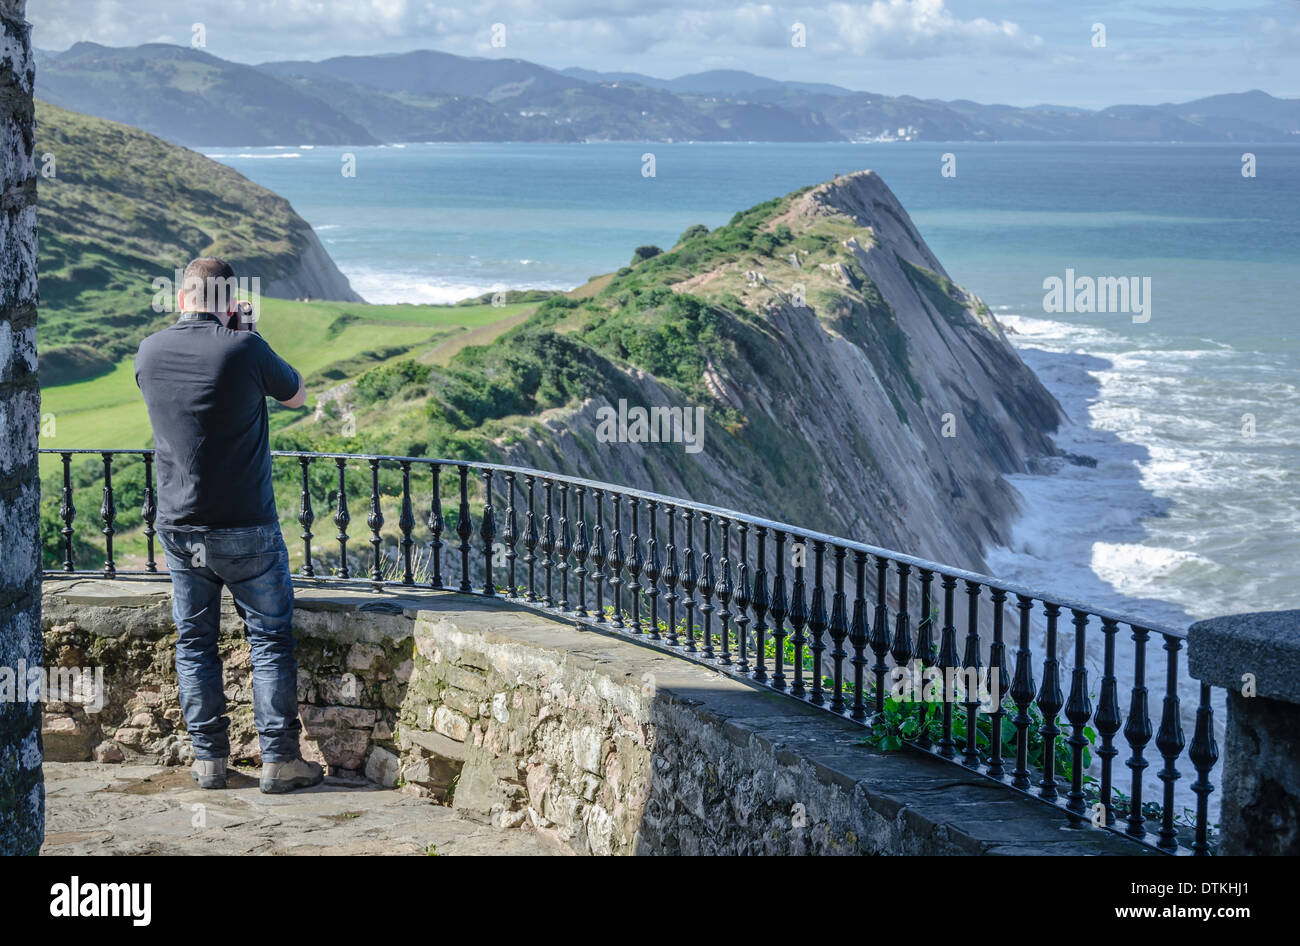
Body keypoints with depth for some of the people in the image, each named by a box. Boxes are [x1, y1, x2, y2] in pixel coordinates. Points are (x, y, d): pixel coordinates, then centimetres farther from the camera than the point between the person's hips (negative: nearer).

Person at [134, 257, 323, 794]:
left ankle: (209, 758, 15)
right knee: (270, 639, 6)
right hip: (246, 528, -4)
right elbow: (296, 396, 4)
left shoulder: (150, 353, -1)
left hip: (178, 528, 4)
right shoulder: (244, 349, -14)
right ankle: (279, 759, 6)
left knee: (194, 642, 13)